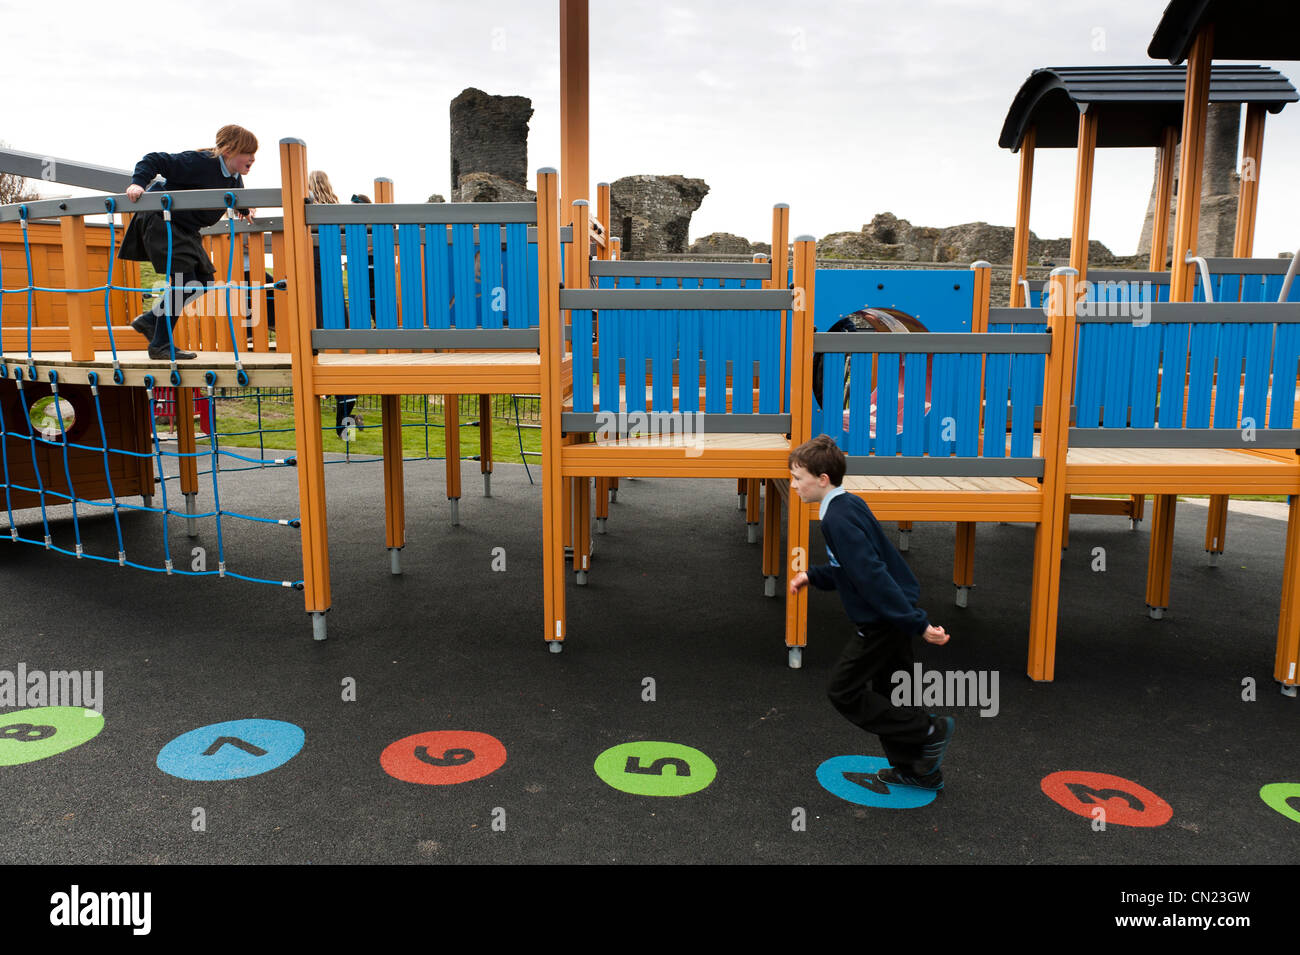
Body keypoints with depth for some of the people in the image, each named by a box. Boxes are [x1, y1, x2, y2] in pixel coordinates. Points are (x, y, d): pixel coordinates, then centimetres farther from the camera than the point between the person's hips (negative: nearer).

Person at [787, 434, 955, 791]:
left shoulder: (839, 519, -23)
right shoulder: (849, 505, 8)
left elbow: (872, 575, -28)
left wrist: (918, 623, -29)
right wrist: (812, 576, 12)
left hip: (884, 620, -10)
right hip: (894, 615, 10)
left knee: (844, 691, 2)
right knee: (885, 694, 20)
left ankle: (929, 731, 7)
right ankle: (919, 770, 32)